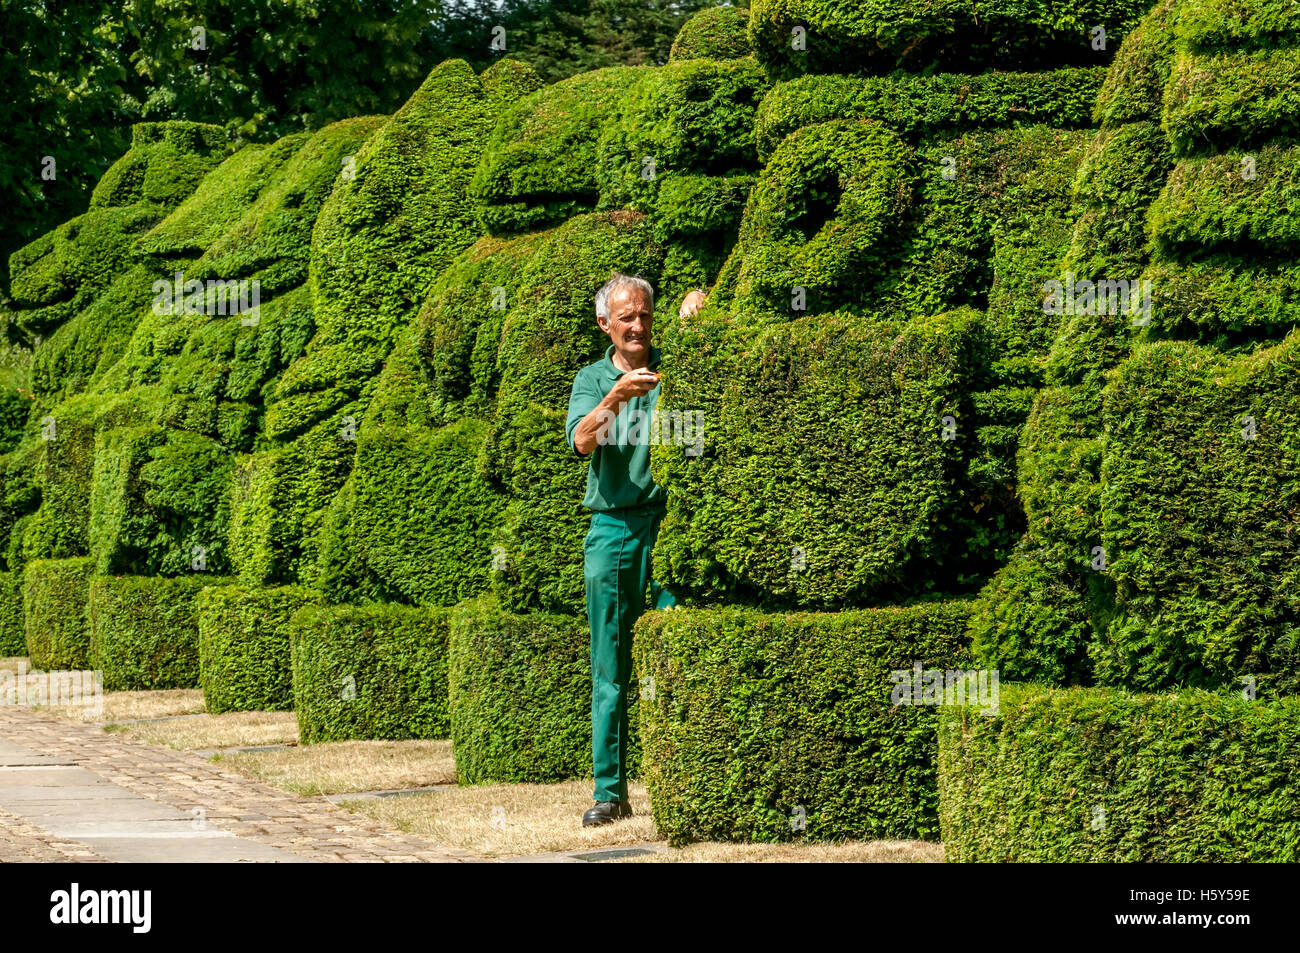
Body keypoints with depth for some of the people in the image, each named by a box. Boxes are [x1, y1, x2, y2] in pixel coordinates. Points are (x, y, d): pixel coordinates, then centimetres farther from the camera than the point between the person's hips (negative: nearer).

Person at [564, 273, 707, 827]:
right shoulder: (592, 379, 11)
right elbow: (582, 440, -6)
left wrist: (698, 303, -17)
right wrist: (616, 397, -24)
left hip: (670, 521, -1)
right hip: (612, 526, 2)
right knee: (611, 666, 2)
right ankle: (610, 791, 5)